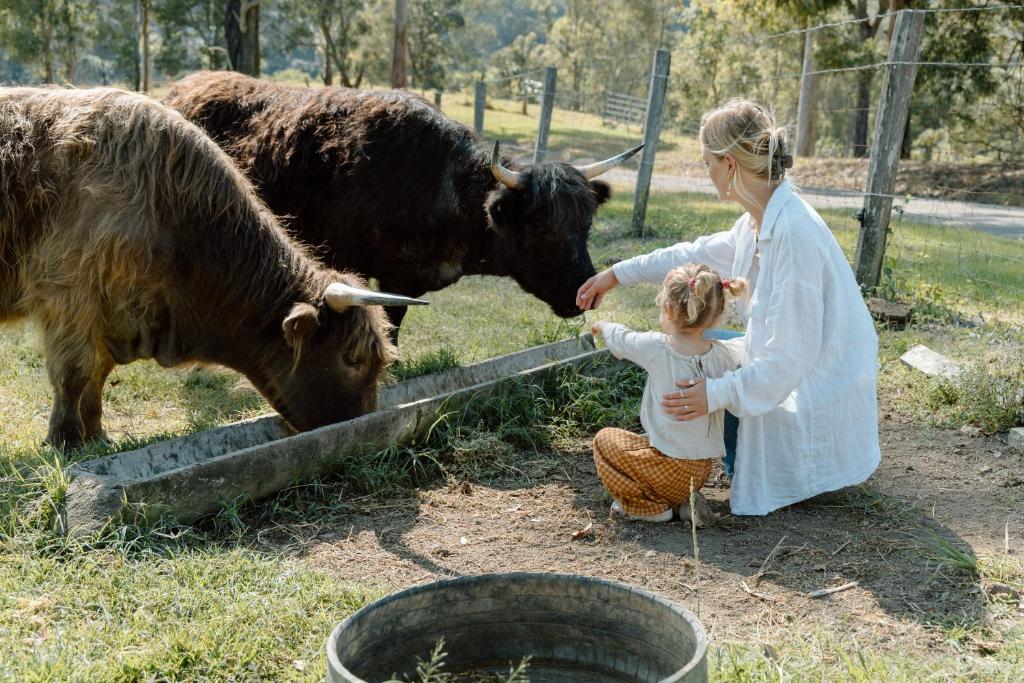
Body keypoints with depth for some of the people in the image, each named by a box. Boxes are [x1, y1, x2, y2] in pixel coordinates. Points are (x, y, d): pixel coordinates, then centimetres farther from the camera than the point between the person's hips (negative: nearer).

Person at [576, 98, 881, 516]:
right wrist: (618, 274, 18)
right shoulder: (761, 221, 0)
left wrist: (720, 393, -27)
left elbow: (791, 354, -28)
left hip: (823, 385, -9)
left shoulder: (794, 234, -29)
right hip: (800, 366, 9)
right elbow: (698, 254, 16)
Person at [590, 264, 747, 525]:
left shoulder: (656, 348, -16)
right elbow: (742, 351, 18)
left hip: (669, 468, -6)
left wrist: (603, 325, 27)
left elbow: (620, 339, 4)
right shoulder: (721, 355, -7)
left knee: (604, 439, 15)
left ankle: (647, 506, 6)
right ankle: (685, 500, 11)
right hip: (702, 470, 6)